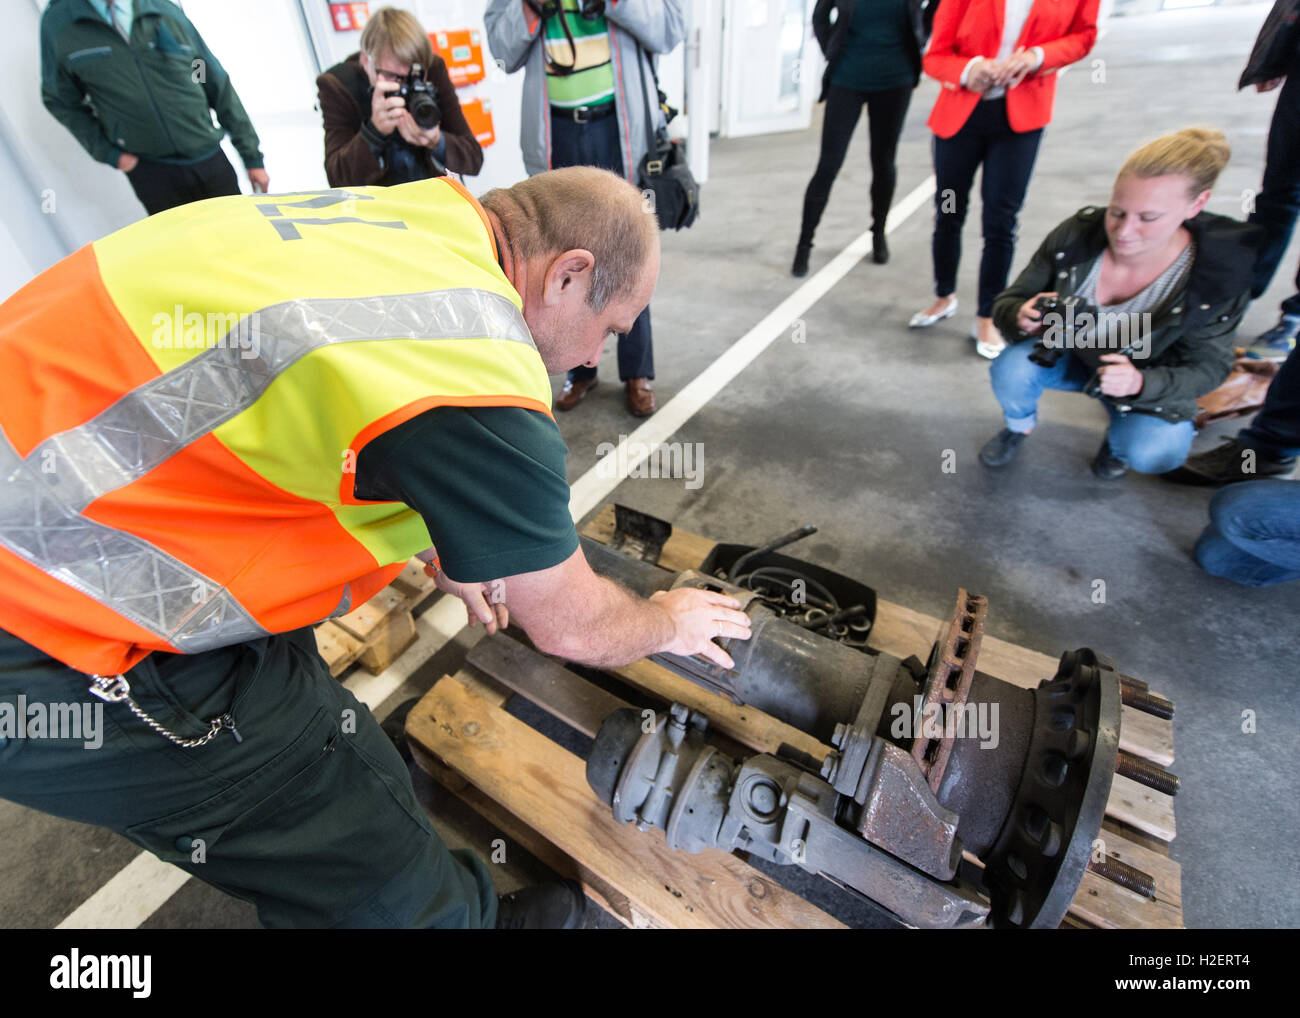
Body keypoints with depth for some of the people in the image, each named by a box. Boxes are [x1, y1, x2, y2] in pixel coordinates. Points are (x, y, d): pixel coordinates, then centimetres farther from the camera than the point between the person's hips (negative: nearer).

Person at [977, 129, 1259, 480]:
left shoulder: (1219, 278, -23)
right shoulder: (1074, 236, -23)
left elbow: (1206, 367, -14)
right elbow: (1008, 302, -14)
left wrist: (1141, 382, -37)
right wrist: (1021, 317, -40)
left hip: (1146, 379, -1)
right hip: (1065, 351, 1)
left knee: (1152, 453, -28)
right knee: (1008, 370, -31)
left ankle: (1119, 439, 13)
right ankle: (1019, 425, 6)